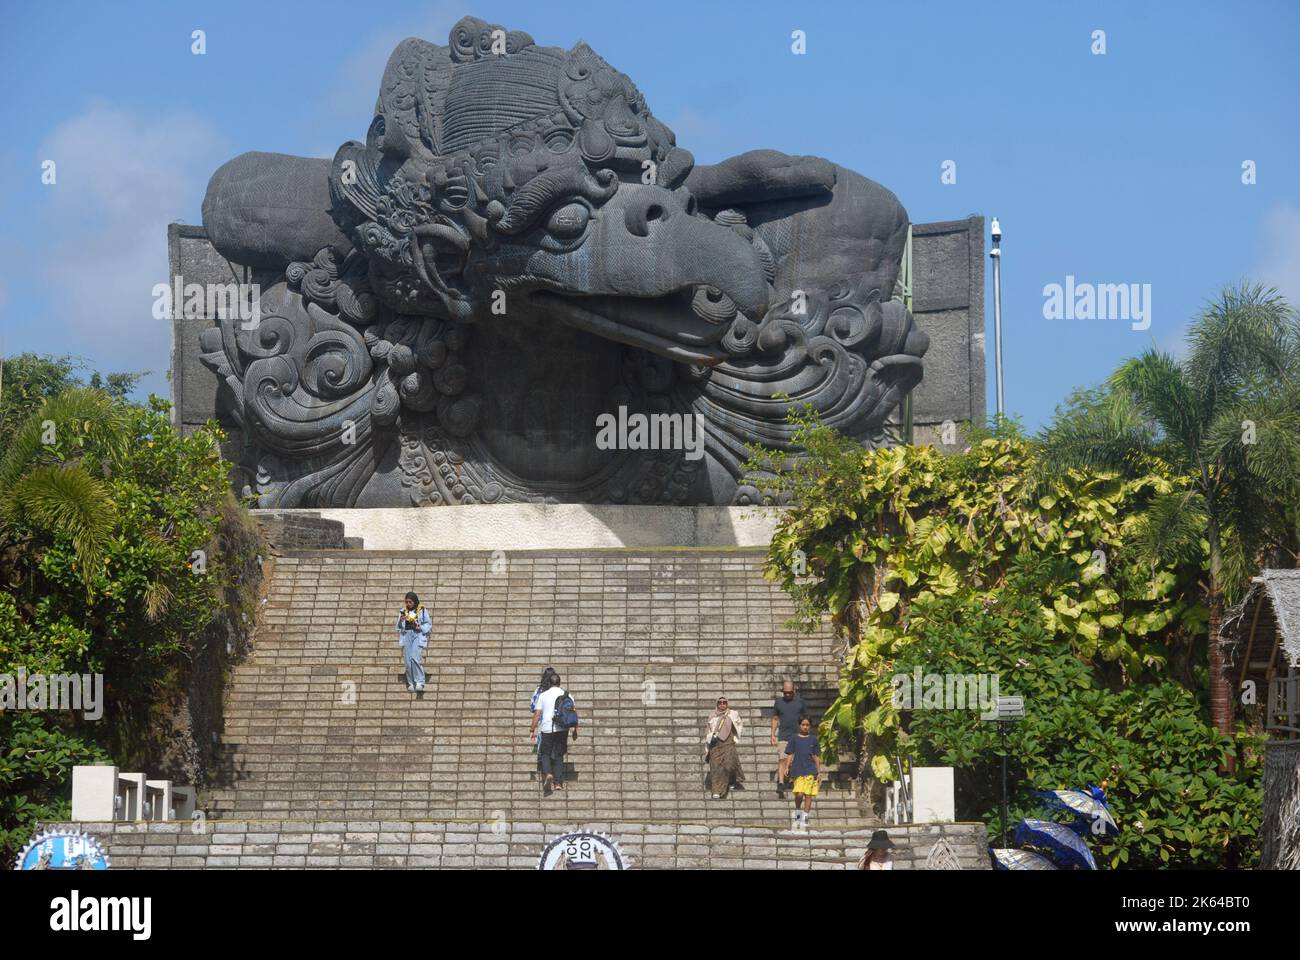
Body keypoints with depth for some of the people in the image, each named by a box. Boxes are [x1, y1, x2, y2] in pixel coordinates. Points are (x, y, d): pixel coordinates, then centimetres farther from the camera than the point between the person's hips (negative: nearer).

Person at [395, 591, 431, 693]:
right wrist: (401, 620, -9)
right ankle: (411, 684, 4)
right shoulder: (403, 611, 12)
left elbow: (428, 625, 6)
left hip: (418, 636, -4)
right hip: (406, 635, 4)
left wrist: (420, 627, -13)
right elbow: (399, 627, 12)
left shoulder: (422, 611, 4)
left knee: (415, 658, -22)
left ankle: (419, 683, -22)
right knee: (408, 660, -5)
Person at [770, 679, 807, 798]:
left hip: (797, 735, 1)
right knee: (782, 760, -12)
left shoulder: (799, 701, 5)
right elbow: (775, 719, 12)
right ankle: (781, 783, -17)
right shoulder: (779, 702, 6)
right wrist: (773, 735, 5)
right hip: (783, 736, -1)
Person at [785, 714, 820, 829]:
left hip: (811, 771, 1)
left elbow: (816, 757, 11)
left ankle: (804, 818, 5)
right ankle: (797, 812, 11)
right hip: (798, 771, -1)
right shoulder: (794, 739, 6)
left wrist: (819, 772, 8)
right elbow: (790, 755, 7)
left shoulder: (813, 739, 9)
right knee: (799, 794, -15)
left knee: (808, 795, -2)